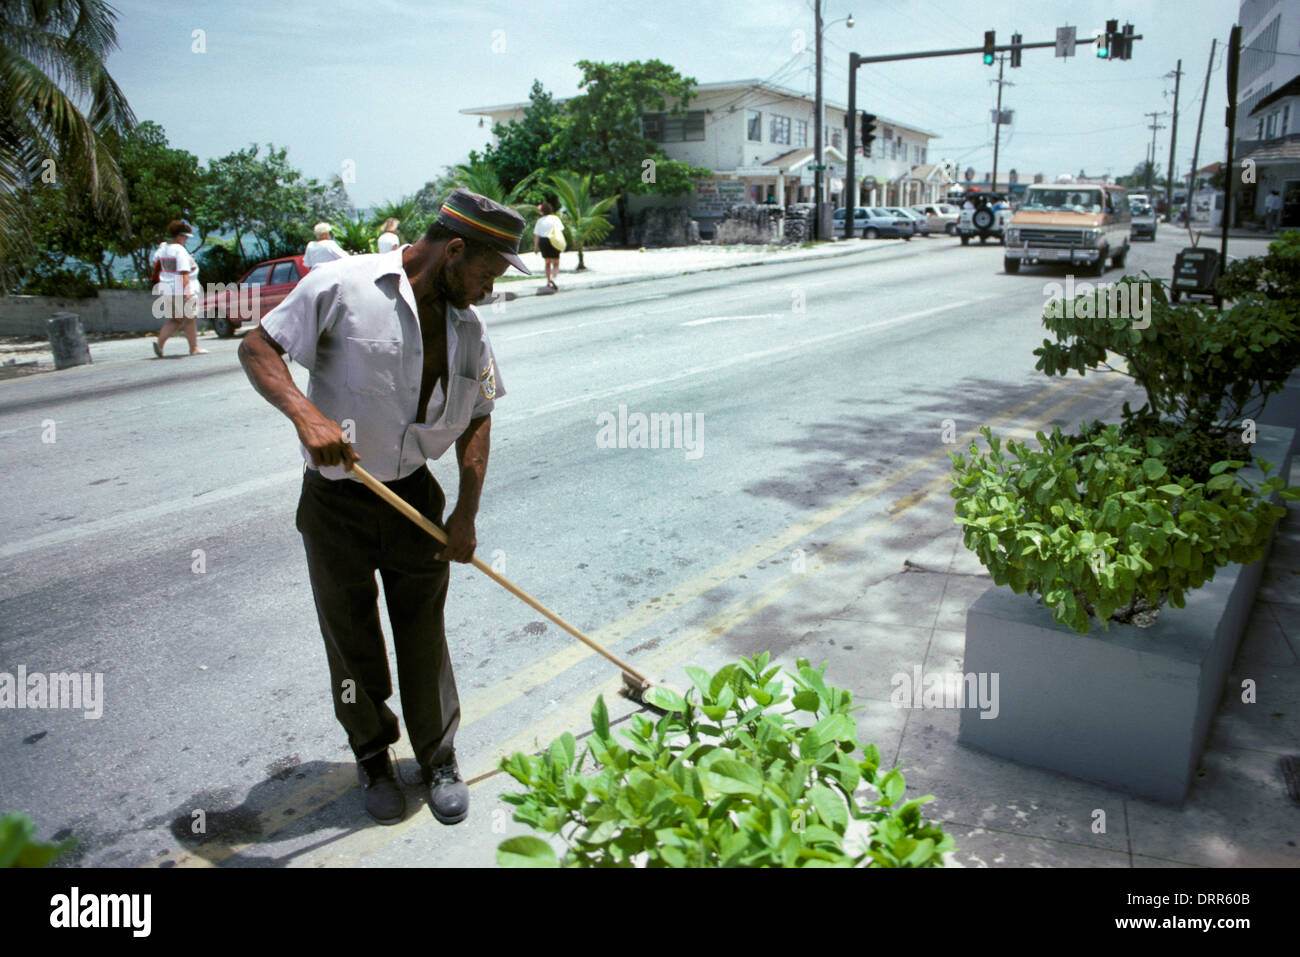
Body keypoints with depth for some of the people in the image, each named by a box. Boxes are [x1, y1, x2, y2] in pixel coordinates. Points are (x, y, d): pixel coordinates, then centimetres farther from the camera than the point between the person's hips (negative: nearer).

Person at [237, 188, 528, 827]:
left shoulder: (469, 327, 2)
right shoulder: (342, 287, -14)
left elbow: (477, 421, 9)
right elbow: (256, 348, -10)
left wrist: (466, 513, 2)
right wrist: (304, 412, -28)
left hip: (415, 497, 4)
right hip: (335, 504, -3)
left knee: (424, 637, 10)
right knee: (352, 644, 11)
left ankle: (439, 761, 29)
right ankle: (372, 758, 34)